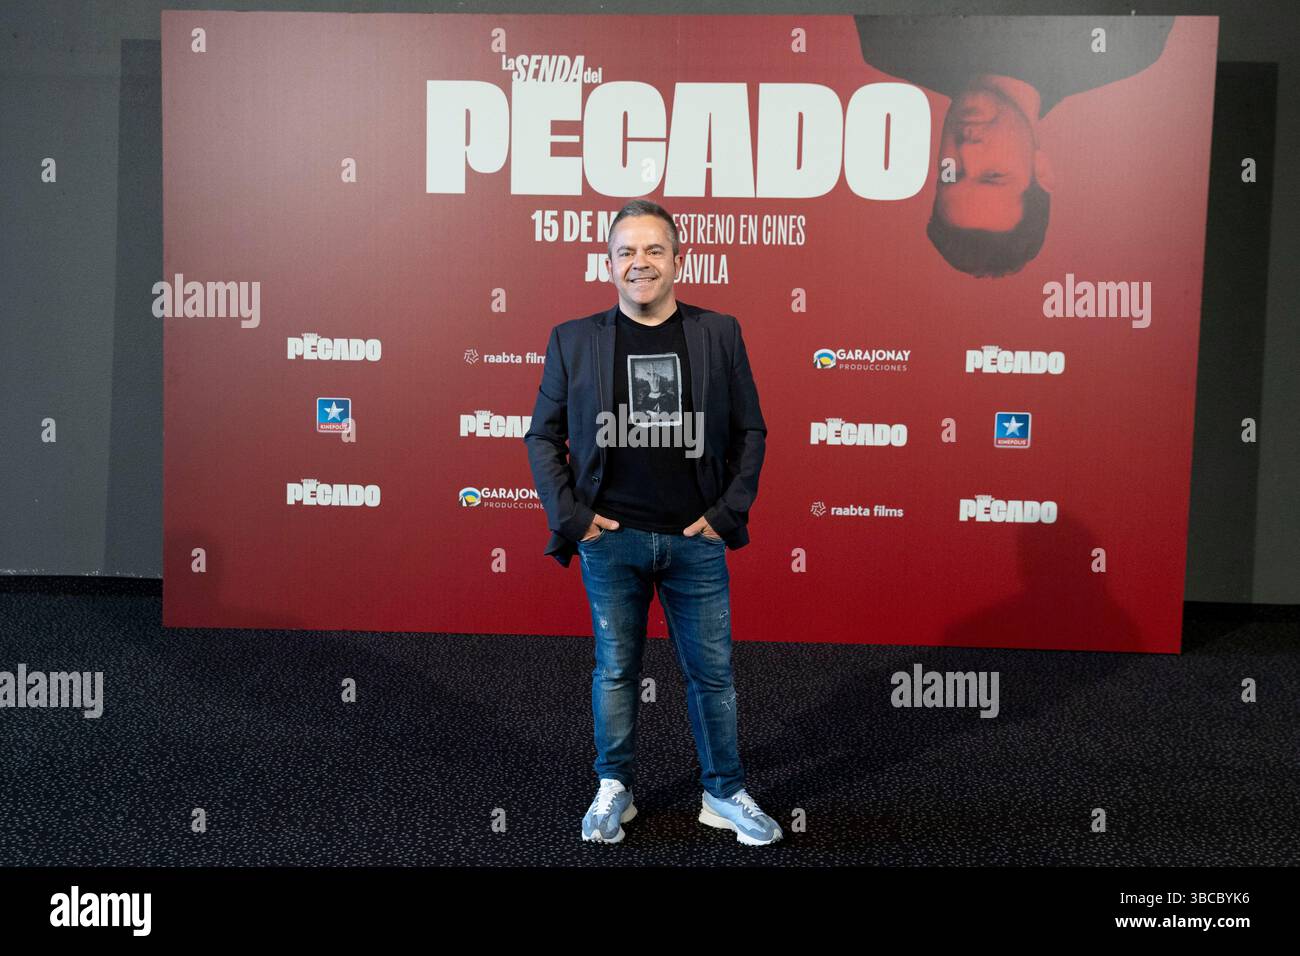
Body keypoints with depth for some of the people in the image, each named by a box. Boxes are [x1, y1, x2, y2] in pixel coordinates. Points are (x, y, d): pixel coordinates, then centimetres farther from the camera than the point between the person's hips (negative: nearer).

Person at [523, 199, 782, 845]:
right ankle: (614, 790, 30)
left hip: (696, 539, 1)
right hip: (609, 539, 0)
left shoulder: (719, 334, 3)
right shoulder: (573, 339, 2)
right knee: (615, 670, 12)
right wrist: (570, 515, -5)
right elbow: (542, 436, 5)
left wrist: (729, 512, -4)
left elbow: (750, 431, 5)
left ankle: (725, 793, 28)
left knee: (712, 671, 10)